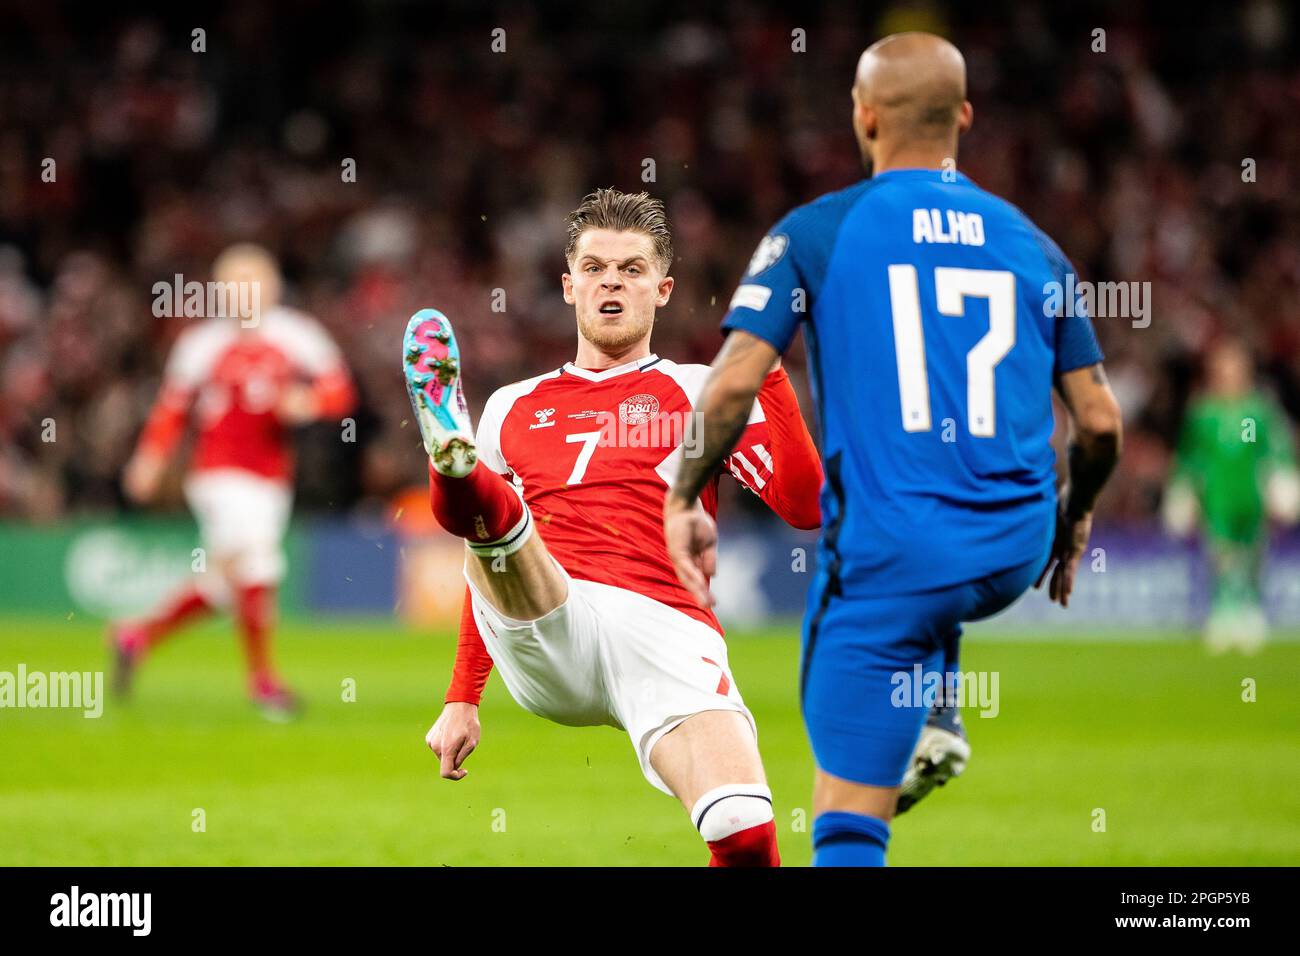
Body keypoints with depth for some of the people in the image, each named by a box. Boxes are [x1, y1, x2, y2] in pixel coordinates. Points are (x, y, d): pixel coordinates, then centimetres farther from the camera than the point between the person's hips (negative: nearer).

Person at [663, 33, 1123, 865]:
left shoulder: (818, 232, -2)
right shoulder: (1030, 244, 8)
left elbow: (735, 381, -11)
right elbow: (1100, 422, 8)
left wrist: (685, 501, 3)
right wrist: (1075, 517, 27)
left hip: (890, 559, -4)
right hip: (1013, 558, 4)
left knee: (849, 825, -1)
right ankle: (938, 718, 26)